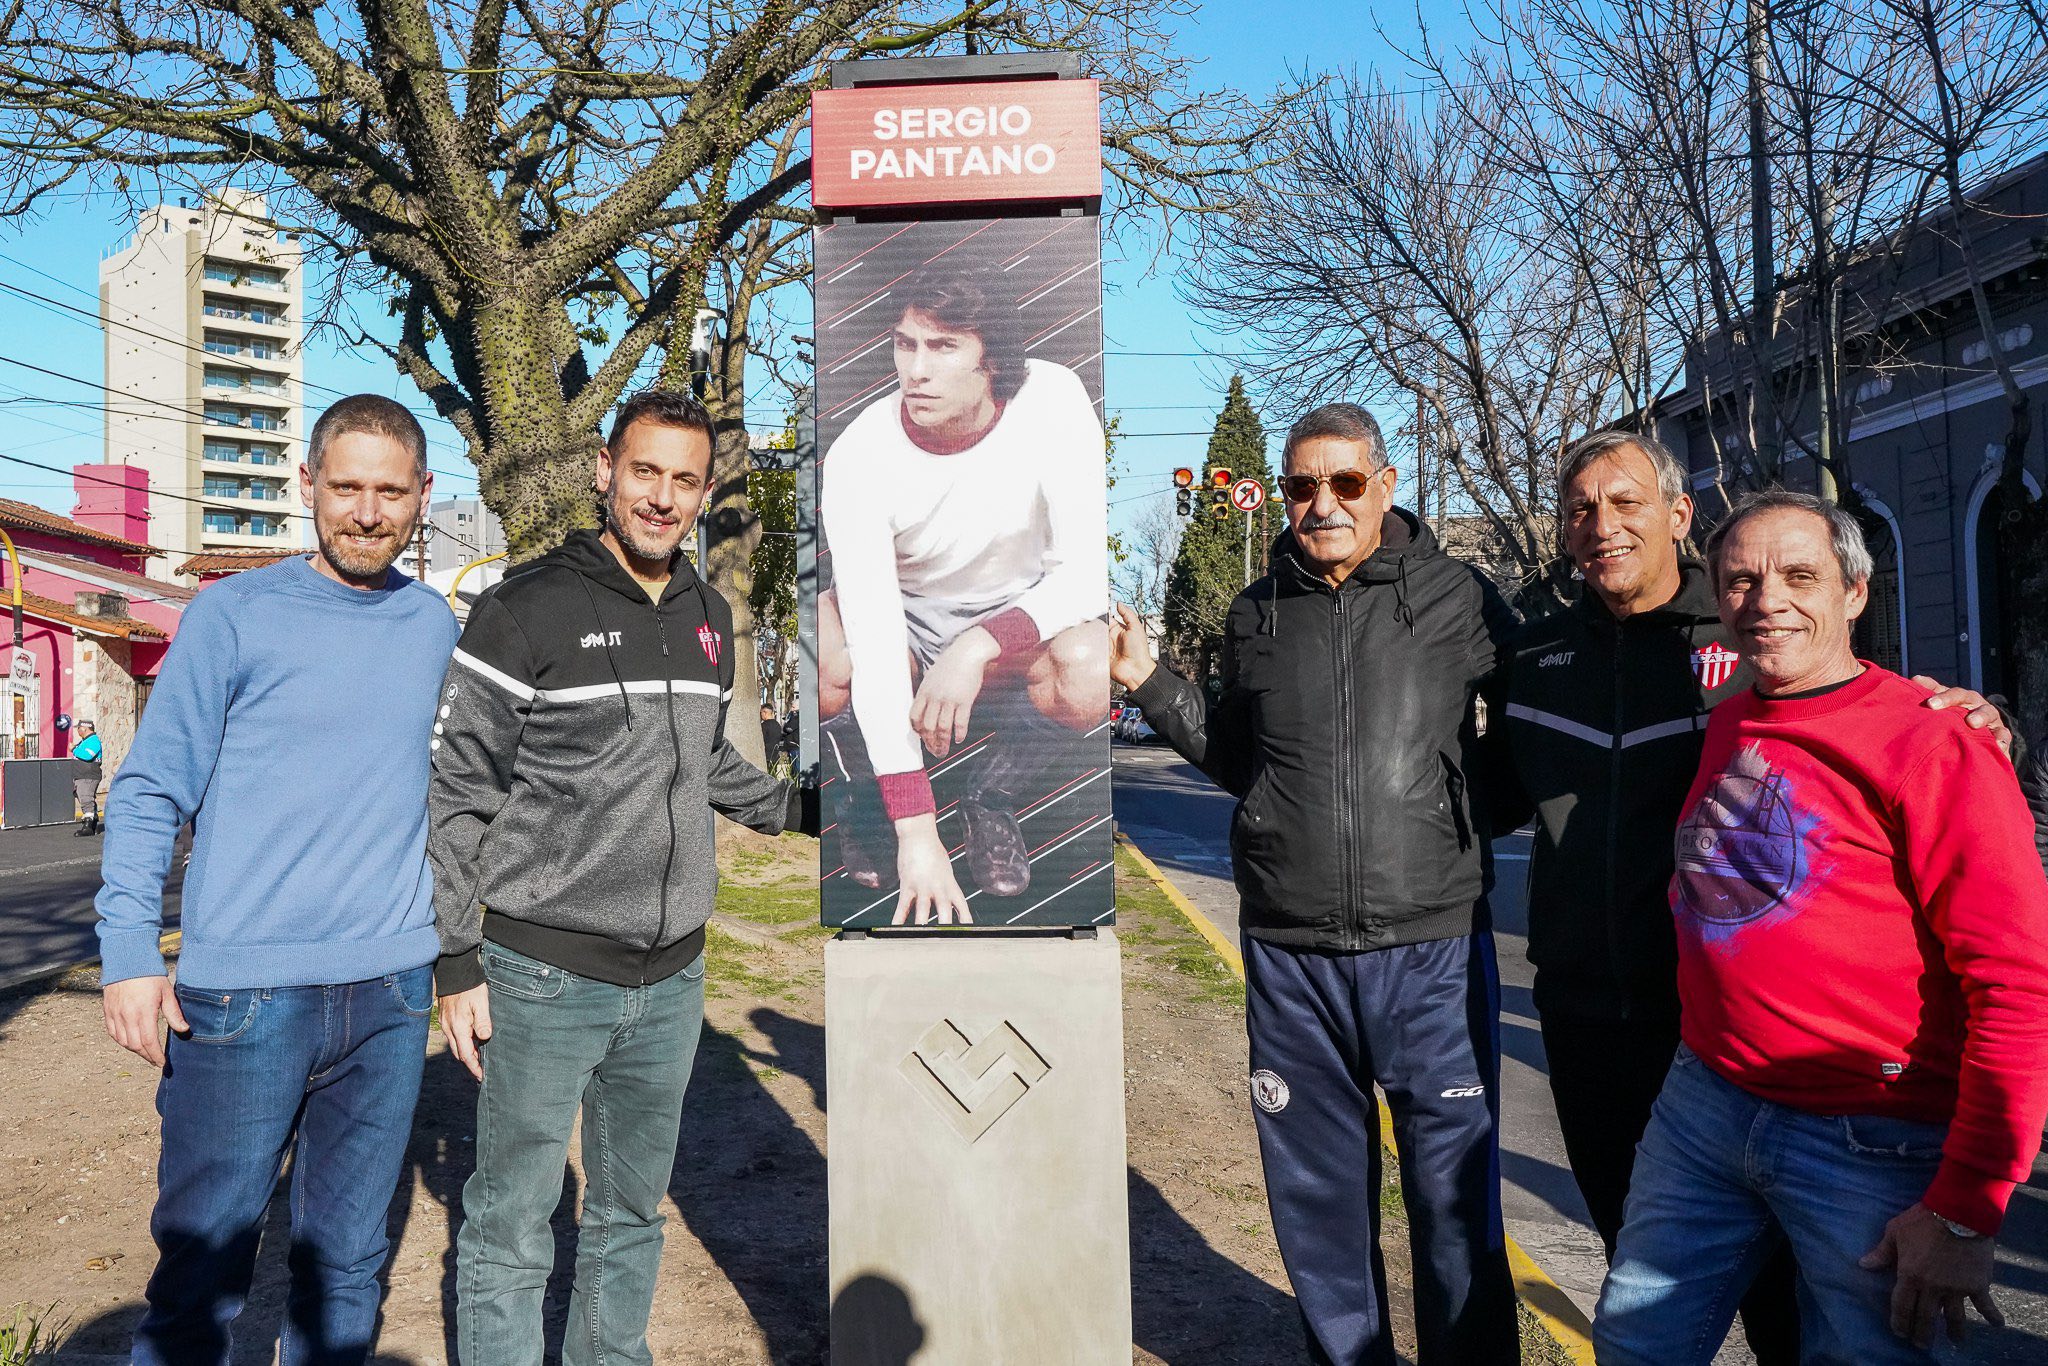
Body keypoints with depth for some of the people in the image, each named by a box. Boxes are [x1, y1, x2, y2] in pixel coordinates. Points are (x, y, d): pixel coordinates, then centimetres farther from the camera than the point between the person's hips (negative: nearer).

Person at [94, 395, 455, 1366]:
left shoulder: (433, 624, 8)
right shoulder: (234, 614, -2)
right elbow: (150, 791, -1)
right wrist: (130, 953, -9)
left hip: (391, 991, 3)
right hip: (245, 990, -3)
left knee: (346, 1261, 14)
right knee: (204, 1268, 6)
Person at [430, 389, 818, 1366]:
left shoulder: (709, 619, 7)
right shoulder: (526, 610, -11)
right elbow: (454, 794, -9)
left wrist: (806, 807, 12)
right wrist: (456, 964, -10)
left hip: (672, 975, 6)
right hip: (545, 975, -5)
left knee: (633, 1212, 21)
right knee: (511, 1229, 9)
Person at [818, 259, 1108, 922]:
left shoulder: (1052, 400, -22)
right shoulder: (860, 454, -25)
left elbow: (1087, 572, -23)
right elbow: (874, 636, -31)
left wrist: (979, 647, -40)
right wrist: (916, 831, -36)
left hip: (1020, 617, 1)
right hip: (903, 620, 0)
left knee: (1088, 671, -34)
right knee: (827, 668, -34)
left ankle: (993, 798, -1)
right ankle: (865, 791, 2)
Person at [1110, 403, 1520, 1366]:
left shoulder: (1458, 600, -1)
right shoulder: (1256, 617, 7)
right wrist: (1149, 684, 8)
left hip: (1431, 946, -2)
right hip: (1288, 955, 3)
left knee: (1455, 1198, 7)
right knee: (1317, 1198, 15)